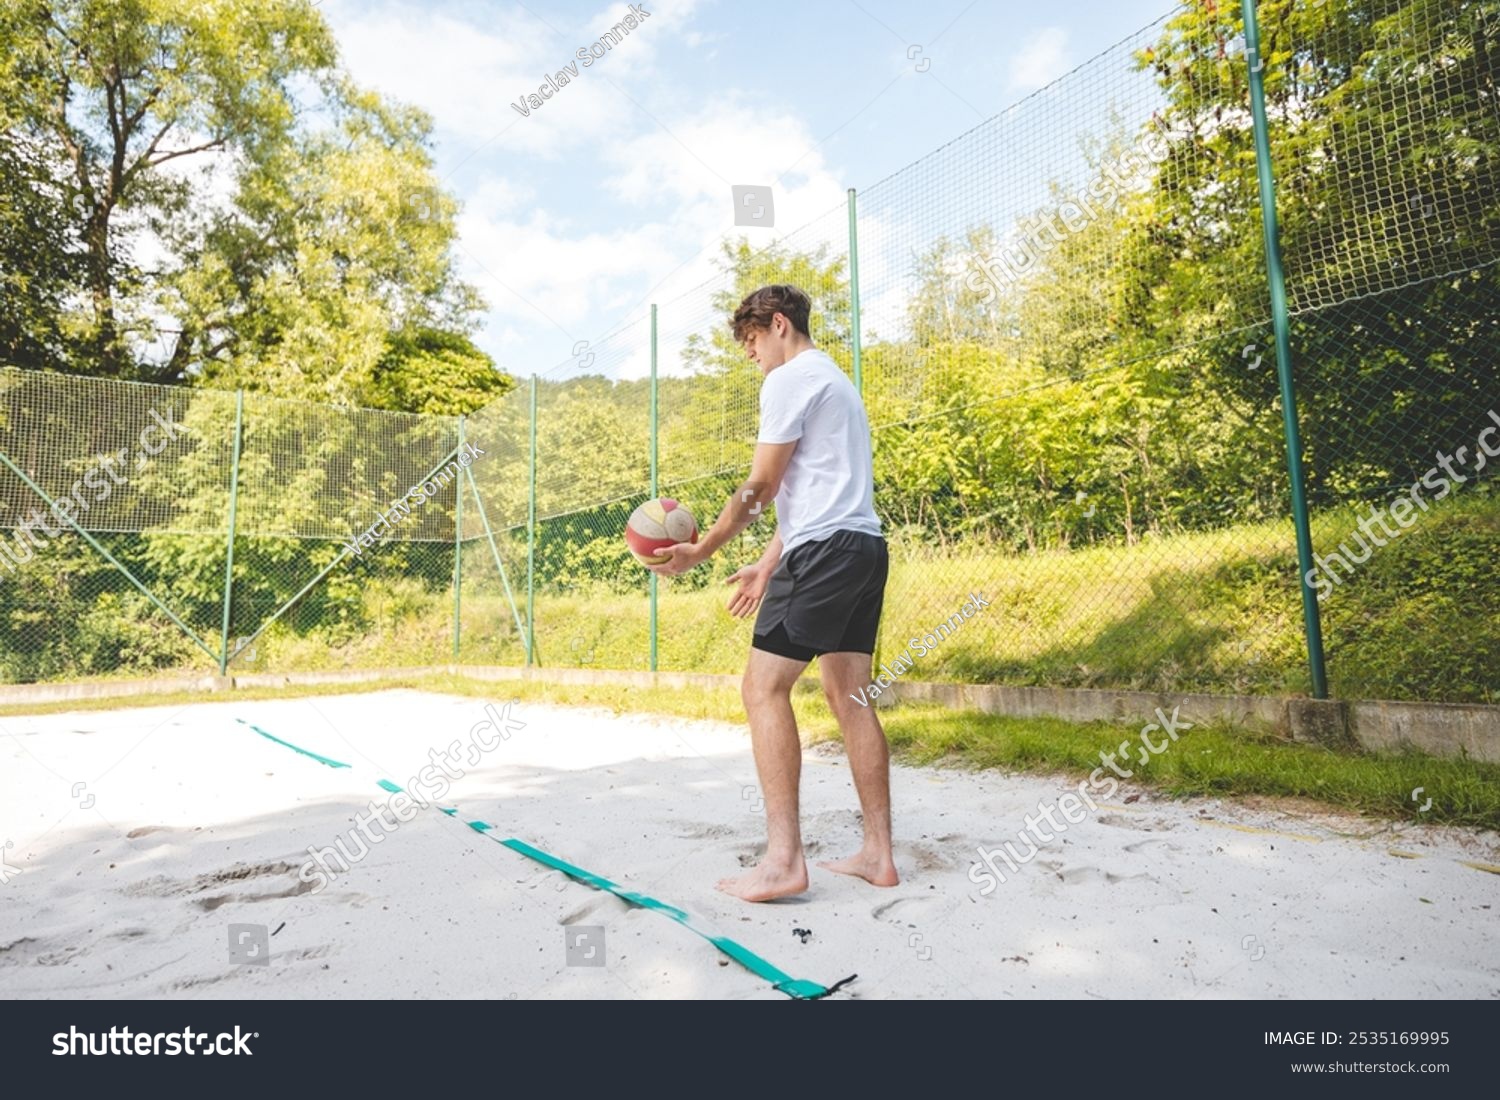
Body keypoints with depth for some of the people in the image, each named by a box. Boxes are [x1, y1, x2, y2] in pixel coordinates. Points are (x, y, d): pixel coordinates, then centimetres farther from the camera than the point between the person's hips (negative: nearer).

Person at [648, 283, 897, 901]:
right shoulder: (836, 382, 28)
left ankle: (782, 861, -10)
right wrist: (767, 566, 24)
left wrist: (701, 552, 1)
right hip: (866, 548, 10)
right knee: (848, 696, 9)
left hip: (824, 548, -10)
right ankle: (878, 854, 12)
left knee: (764, 688, -9)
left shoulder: (789, 380, -3)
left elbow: (760, 488, -8)